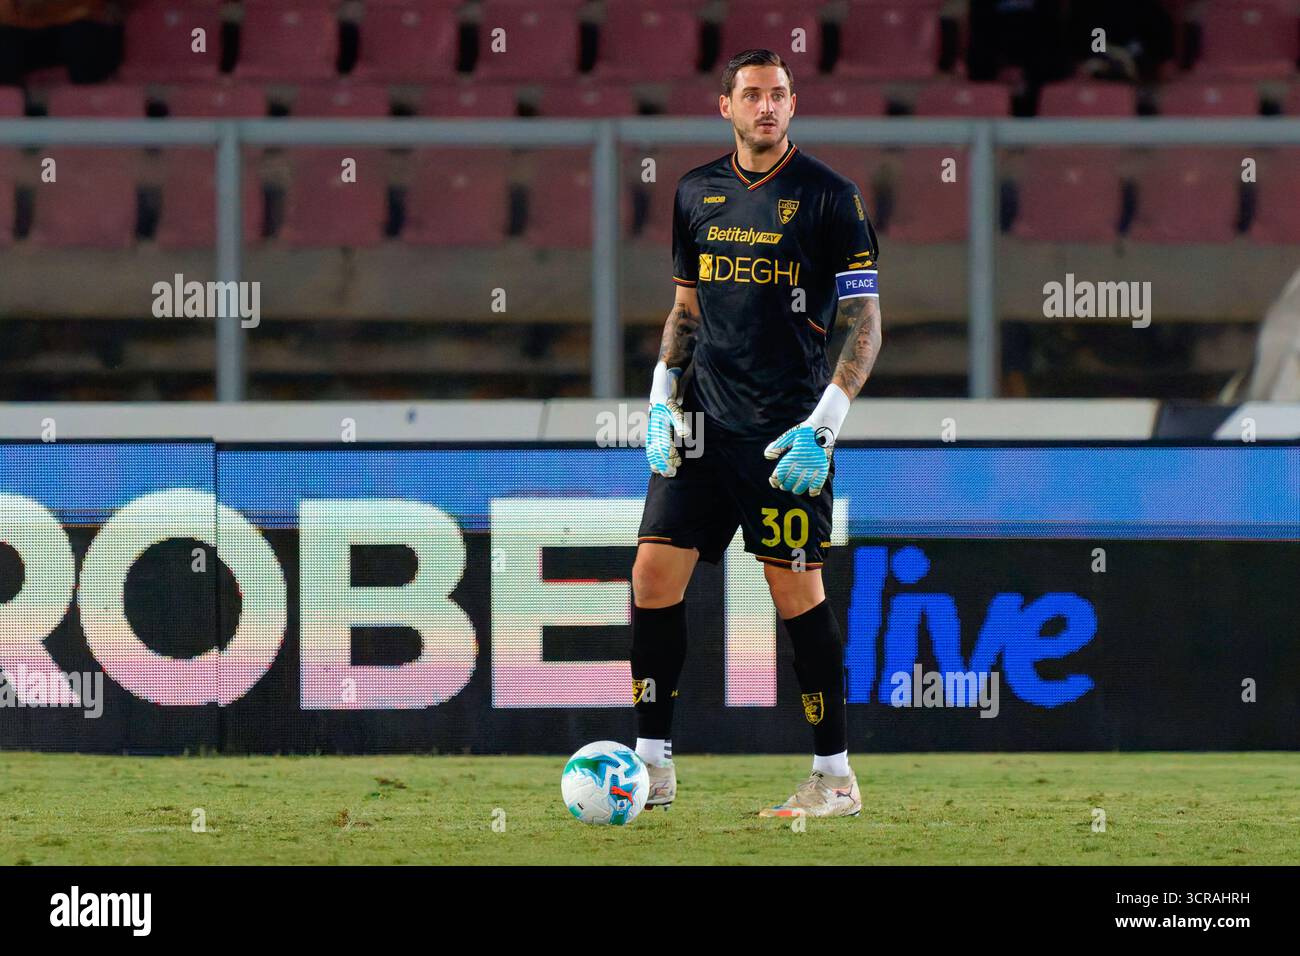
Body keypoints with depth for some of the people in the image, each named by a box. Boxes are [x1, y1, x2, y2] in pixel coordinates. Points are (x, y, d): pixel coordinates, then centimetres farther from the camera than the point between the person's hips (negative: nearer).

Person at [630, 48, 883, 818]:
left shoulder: (829, 197, -5)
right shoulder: (698, 193, 10)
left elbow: (864, 324, -6)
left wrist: (822, 427, -15)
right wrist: (662, 403, 9)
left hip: (784, 432, -5)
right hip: (703, 422, 5)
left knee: (797, 592, -5)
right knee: (655, 574, -2)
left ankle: (836, 776, 4)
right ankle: (653, 767, 7)